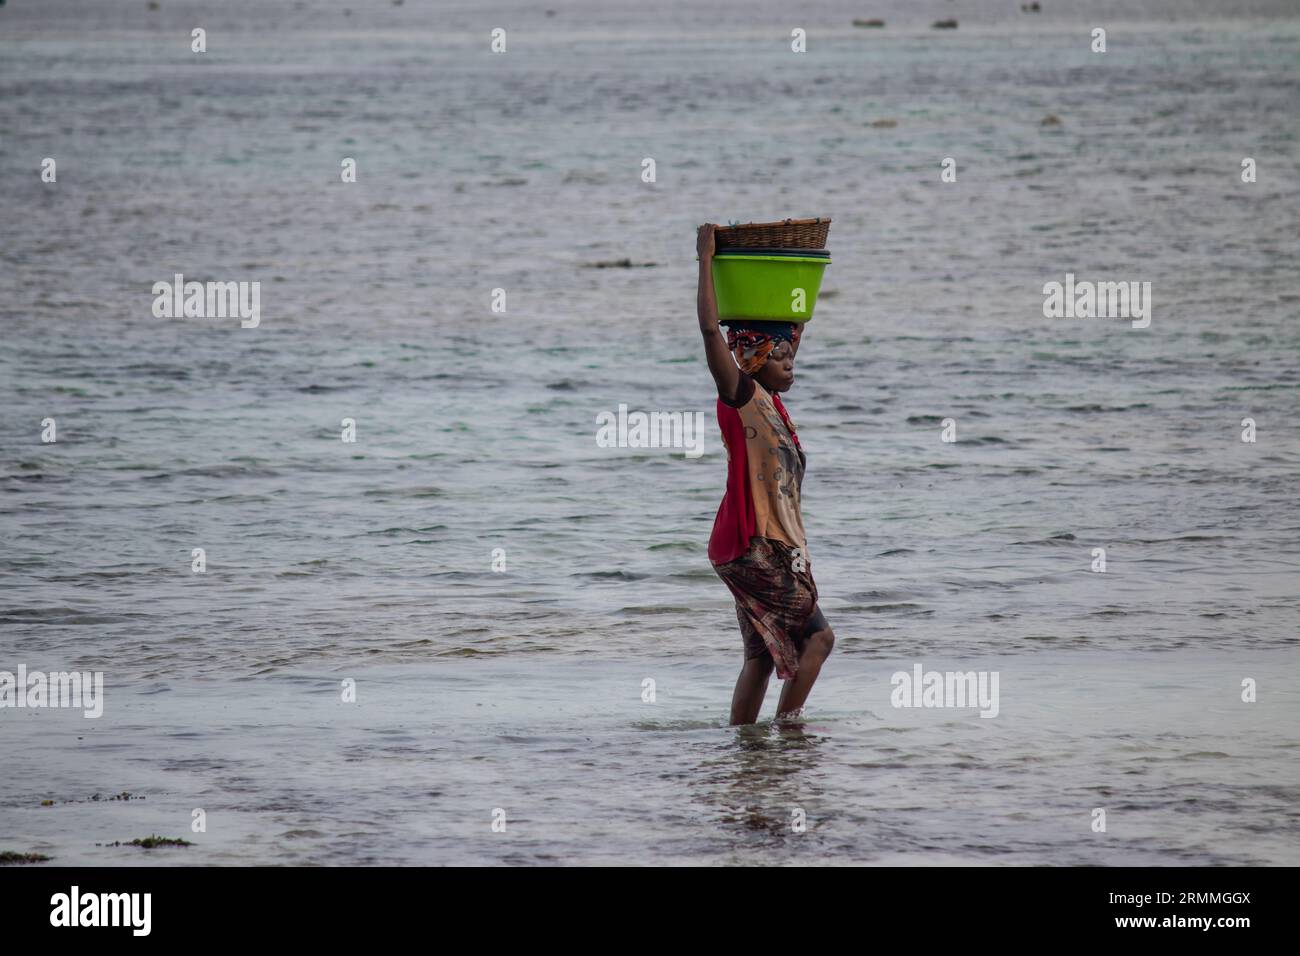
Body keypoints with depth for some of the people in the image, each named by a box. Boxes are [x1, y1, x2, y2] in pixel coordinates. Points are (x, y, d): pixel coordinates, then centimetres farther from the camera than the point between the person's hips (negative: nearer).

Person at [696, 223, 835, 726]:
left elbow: (791, 328, 27)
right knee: (818, 636, -7)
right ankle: (787, 729, -8)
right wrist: (706, 258, -16)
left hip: (775, 546, 9)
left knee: (764, 654, 7)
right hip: (754, 547, -9)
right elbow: (710, 328, -20)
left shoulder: (771, 400, 14)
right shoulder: (742, 396, -9)